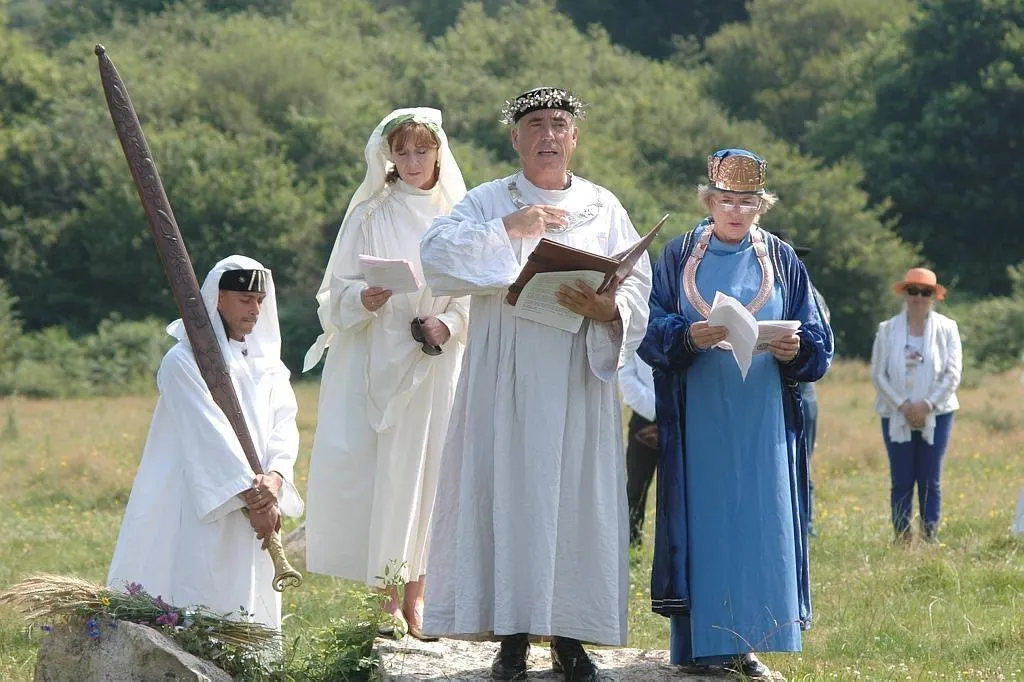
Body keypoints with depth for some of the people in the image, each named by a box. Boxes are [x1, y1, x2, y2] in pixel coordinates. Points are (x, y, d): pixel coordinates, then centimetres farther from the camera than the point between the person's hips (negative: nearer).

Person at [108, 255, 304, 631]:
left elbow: (284, 425, 2)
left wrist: (274, 477, -18)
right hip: (198, 503, -6)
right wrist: (252, 495, -20)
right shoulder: (184, 360, -5)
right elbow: (211, 434, -14)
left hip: (253, 502, 6)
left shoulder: (267, 363, 15)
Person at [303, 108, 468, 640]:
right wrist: (362, 299, -19)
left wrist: (447, 324, -12)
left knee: (425, 468, -1)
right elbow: (338, 288, 3)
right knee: (377, 470, -6)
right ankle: (390, 599, -3)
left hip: (436, 364, 1)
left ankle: (417, 595, 4)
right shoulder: (369, 215, 5)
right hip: (376, 361, -1)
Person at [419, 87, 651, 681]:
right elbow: (435, 255, -9)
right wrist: (507, 228, -17)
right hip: (506, 381, -1)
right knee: (507, 493, -4)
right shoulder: (488, 202, 7)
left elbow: (639, 289, 2)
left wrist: (608, 309, -19)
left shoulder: (604, 208, 10)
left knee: (577, 497, -2)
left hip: (578, 383, 1)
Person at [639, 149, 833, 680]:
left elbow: (817, 339, 8)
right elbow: (651, 328, 0)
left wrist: (794, 350, -13)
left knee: (759, 522, -1)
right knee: (702, 519, -3)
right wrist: (688, 336, -20)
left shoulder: (781, 260, 10)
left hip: (762, 420, 2)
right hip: (699, 416, -1)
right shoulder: (680, 256, 6)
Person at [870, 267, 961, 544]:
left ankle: (930, 536, 6)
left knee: (930, 480, 1)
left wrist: (927, 405, -13)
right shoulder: (887, 330, 2)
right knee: (902, 480, 0)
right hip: (896, 416, 0)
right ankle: (902, 538, 3)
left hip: (936, 415, 0)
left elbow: (952, 374, -4)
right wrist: (903, 406, -11)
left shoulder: (947, 328, 0)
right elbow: (878, 374, -1)